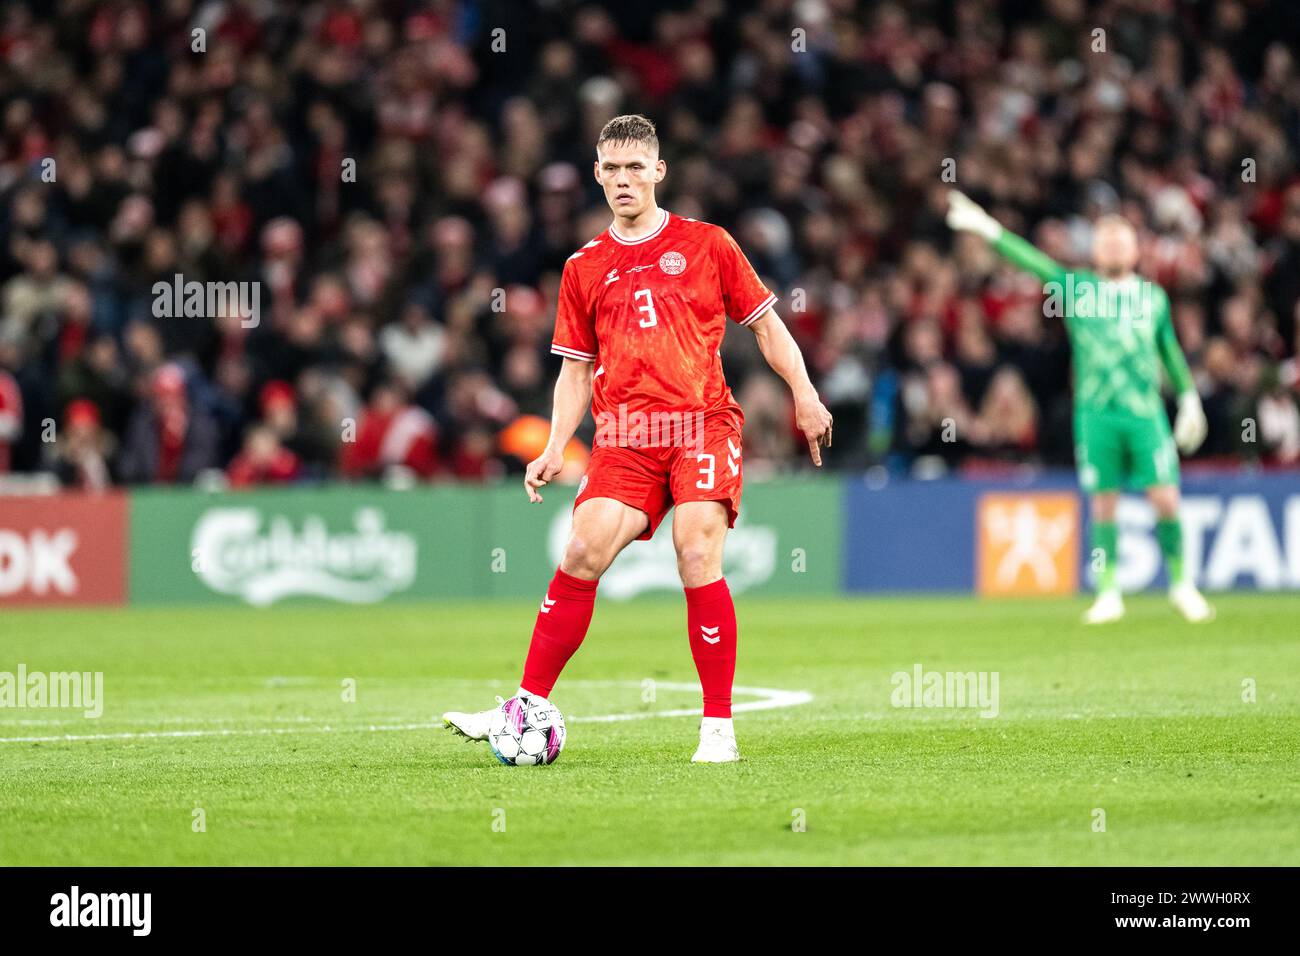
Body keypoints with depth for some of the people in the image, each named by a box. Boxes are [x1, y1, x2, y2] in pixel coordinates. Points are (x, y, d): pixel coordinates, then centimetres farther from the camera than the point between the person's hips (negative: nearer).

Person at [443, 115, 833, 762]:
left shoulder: (706, 244, 9)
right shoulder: (585, 268, 15)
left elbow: (765, 323, 14)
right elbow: (576, 369, 19)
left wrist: (804, 394, 3)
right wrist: (555, 450, 7)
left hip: (703, 425, -2)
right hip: (623, 438, 2)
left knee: (698, 559, -16)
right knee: (583, 553, -14)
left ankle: (718, 729, -10)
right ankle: (529, 707, -7)